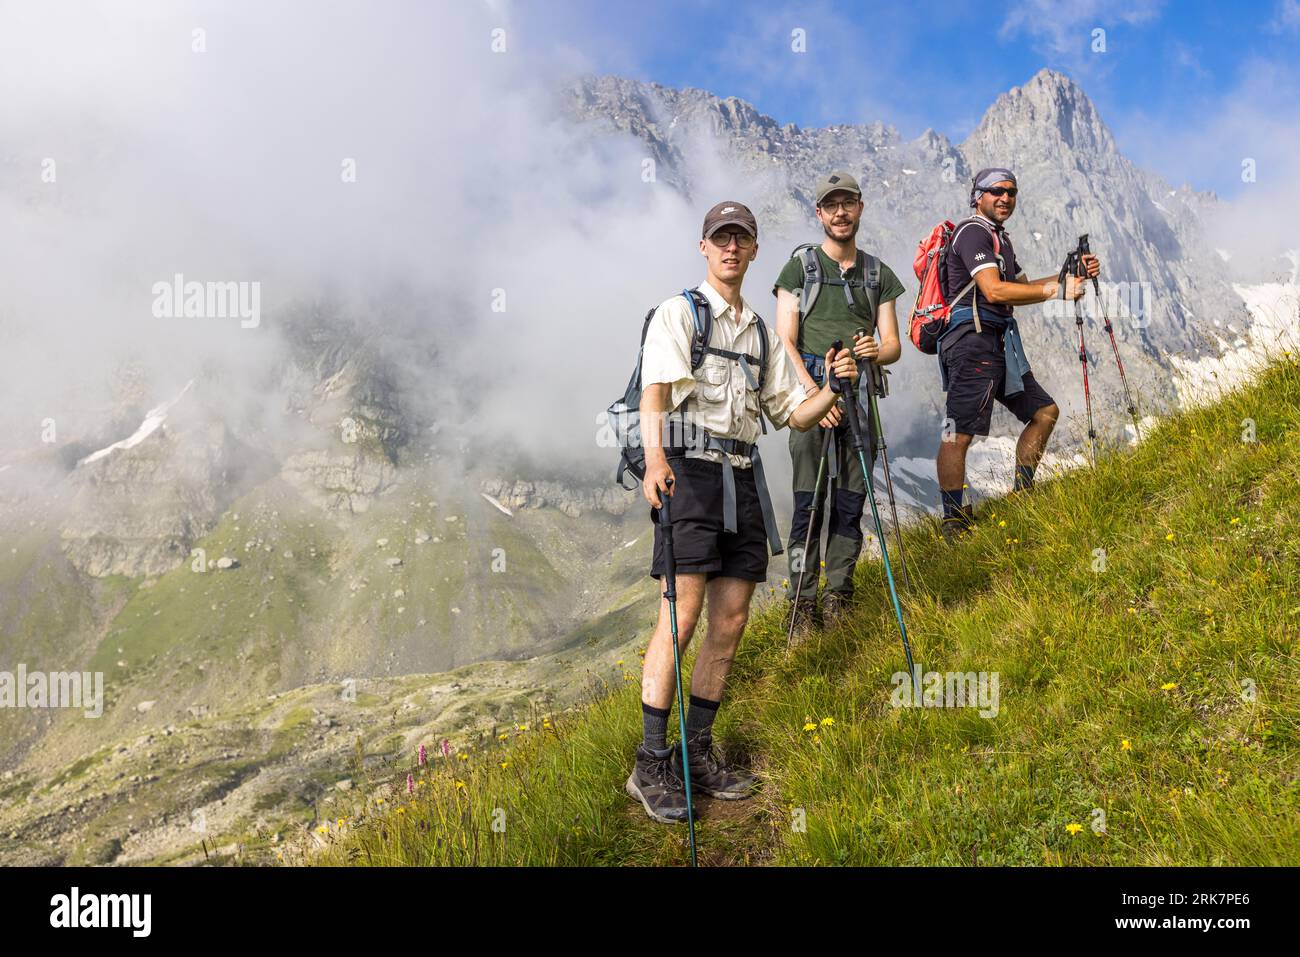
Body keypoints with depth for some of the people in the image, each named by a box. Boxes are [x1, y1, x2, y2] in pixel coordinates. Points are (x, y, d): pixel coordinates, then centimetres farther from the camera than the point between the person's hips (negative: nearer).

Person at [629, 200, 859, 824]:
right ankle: (650, 765, -5)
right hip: (691, 468, -6)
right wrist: (655, 457, -30)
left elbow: (795, 415, 23)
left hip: (744, 477, 6)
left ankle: (697, 753, 15)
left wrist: (836, 387, 4)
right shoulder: (678, 312, 4)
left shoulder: (760, 332, 23)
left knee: (730, 622, 4)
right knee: (682, 617, -12)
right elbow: (654, 394, -13)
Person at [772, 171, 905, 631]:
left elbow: (893, 345, 14)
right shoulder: (800, 265, 6)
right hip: (810, 391, -3)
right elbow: (785, 341, -2)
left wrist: (875, 351, -12)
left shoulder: (878, 274, 17)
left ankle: (839, 595, 11)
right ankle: (802, 601, -2)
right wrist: (814, 392, -16)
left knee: (851, 502, 3)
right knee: (809, 502, -7)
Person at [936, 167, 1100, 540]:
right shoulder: (972, 232, -7)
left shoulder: (999, 239, 25)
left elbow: (1020, 289, 25)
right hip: (973, 342, -11)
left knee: (1044, 411, 14)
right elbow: (994, 290, -19)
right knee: (959, 434, -13)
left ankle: (1021, 495, 19)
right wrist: (1057, 289, -15)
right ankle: (953, 523, -11)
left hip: (999, 347, 11)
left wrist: (1073, 272, 14)